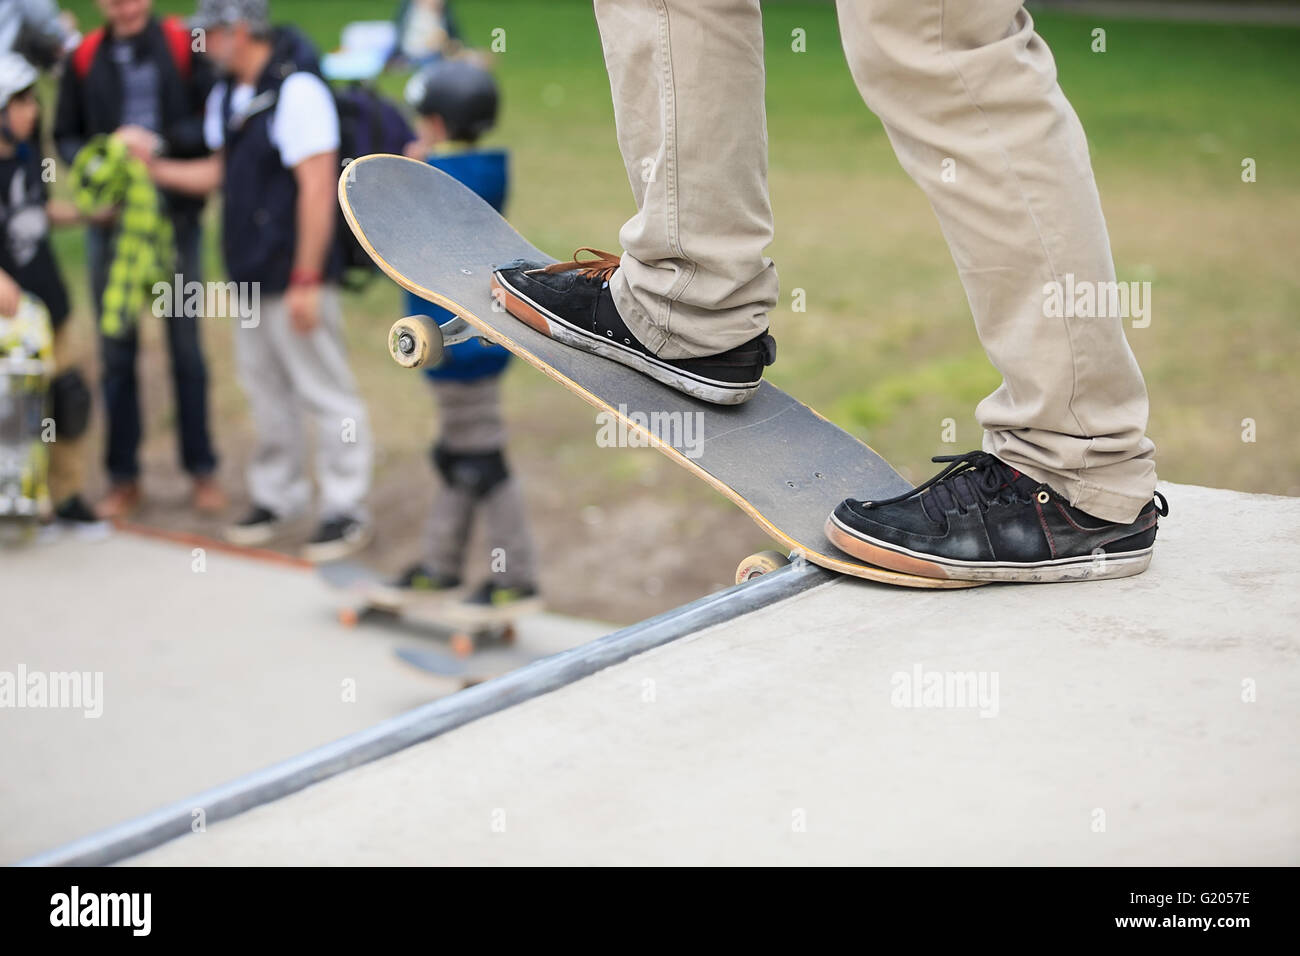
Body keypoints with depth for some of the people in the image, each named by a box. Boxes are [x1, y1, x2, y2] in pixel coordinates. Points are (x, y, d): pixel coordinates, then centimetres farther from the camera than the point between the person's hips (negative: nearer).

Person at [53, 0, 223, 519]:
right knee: (115, 349, 6)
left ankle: (203, 470, 16)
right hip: (110, 220, 2)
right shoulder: (84, 57, 5)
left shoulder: (184, 44, -4)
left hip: (176, 217, -2)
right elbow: (66, 135, 9)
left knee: (186, 346, 5)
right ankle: (123, 477, 15)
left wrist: (160, 142, -21)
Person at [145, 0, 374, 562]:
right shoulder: (226, 96, 12)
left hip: (294, 277, -9)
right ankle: (278, 496, 27)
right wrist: (153, 168, 8)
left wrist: (306, 279, -20)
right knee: (265, 388, 15)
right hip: (249, 274, 9)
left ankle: (346, 510, 6)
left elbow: (317, 188, -19)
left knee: (324, 391, -2)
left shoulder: (297, 90, -15)